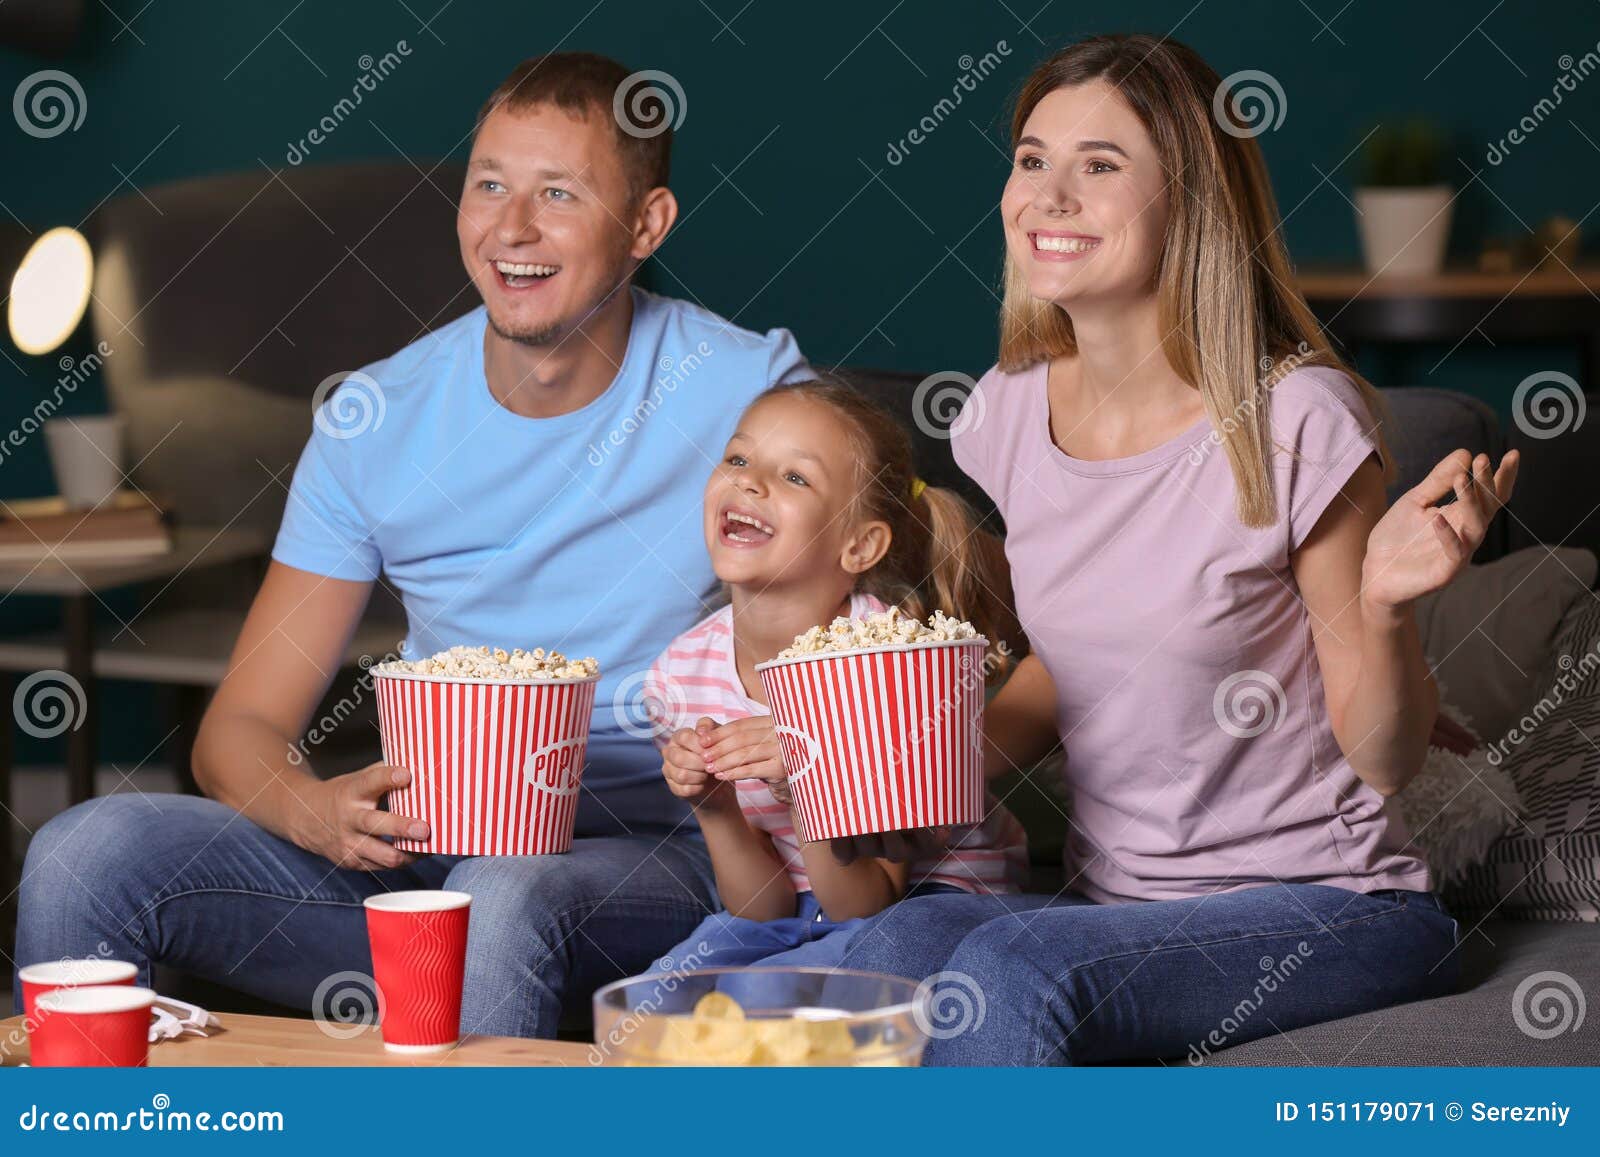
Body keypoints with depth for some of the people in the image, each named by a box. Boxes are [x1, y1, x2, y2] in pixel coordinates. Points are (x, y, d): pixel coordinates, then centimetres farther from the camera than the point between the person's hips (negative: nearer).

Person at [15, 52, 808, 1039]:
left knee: (504, 895, -39)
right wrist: (319, 811, -20)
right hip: (427, 844, 3)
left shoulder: (747, 393, -5)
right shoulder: (377, 421, 4)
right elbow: (242, 728, 5)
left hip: (657, 857, -3)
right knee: (85, 853, -18)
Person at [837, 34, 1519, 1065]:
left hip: (1332, 906, -4)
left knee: (1009, 970, -32)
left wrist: (1386, 602, -28)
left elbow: (1384, 758, -8)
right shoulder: (1013, 412, 3)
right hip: (1117, 900, 5)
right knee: (894, 947, -29)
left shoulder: (1297, 423, -14)